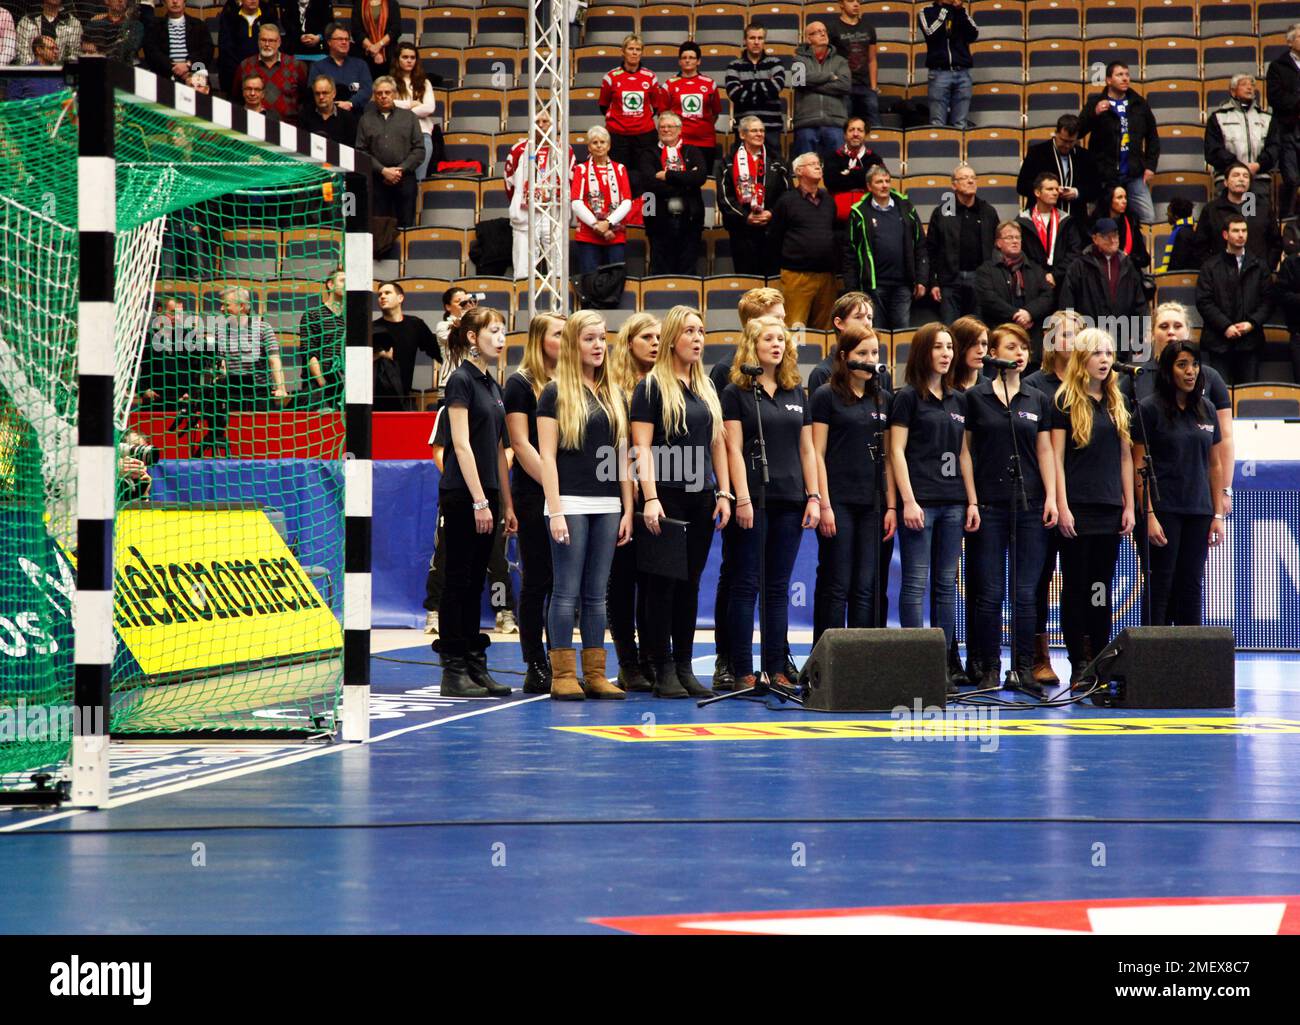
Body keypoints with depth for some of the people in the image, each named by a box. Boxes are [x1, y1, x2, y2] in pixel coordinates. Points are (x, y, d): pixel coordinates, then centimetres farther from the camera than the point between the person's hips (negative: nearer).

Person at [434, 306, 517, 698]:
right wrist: (479, 501, -19)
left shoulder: (491, 384, 15)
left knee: (475, 583, 10)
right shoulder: (461, 380, -10)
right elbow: (461, 444, -16)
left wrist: (506, 503, 14)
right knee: (458, 581, -5)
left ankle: (475, 666, 12)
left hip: (486, 495, 8)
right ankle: (454, 672, -2)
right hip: (462, 494, -8)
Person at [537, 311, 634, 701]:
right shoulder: (555, 393, -2)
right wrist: (555, 511, -13)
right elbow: (547, 455, -6)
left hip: (607, 505, 5)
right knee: (567, 591, -3)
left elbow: (622, 456, 16)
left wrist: (628, 508, 10)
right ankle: (563, 676, -1)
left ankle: (596, 674, 8)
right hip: (571, 503, -5)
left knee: (596, 594, 7)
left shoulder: (614, 395, 14)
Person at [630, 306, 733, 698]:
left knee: (690, 583, 8)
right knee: (664, 583, -2)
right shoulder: (651, 386, -5)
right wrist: (650, 498, -19)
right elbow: (642, 446, -11)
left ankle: (684, 667, 13)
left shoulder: (706, 387, 14)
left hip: (701, 499, 6)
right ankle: (663, 670, 1)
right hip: (667, 498, -6)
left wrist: (723, 493, 9)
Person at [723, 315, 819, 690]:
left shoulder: (796, 394, 15)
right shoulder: (737, 393, 0)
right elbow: (734, 449, -6)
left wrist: (814, 497, 7)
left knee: (778, 587, 6)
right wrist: (742, 499, -14)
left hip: (790, 501, 5)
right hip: (755, 500, -5)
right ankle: (742, 670, -2)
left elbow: (807, 449, 15)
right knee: (746, 585, -3)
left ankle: (775, 668, 9)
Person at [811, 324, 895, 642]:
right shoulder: (827, 396, -2)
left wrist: (891, 505, 6)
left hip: (872, 503, 5)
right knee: (836, 586, -3)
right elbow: (817, 453, -5)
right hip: (839, 501, -5)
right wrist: (824, 505, -11)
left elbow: (888, 456, 13)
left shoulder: (883, 399, 13)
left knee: (866, 587, 4)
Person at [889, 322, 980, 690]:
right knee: (916, 583, -5)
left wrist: (972, 501, 12)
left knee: (947, 585, 5)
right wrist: (908, 500, -14)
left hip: (952, 503, 6)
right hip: (920, 501, -6)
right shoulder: (908, 397, -1)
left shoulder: (957, 401, 16)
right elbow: (897, 451, -6)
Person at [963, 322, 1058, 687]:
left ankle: (1024, 667, 8)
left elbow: (1045, 451, 11)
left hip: (1030, 505, 2)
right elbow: (965, 451, 2)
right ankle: (989, 667, 5)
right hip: (989, 505, -2)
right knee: (990, 592, -2)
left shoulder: (1038, 400, 11)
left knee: (1026, 592, 2)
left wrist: (1051, 498, 1)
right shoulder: (975, 397, 2)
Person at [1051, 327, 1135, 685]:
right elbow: (1056, 457, -6)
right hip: (1078, 507, -5)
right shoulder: (1065, 401, -3)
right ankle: (1079, 663, 2)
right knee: (1076, 586, -1)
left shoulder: (1117, 403, 12)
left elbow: (1125, 457, 14)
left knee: (1102, 588, 7)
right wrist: (1062, 507, -13)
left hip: (1110, 508, 5)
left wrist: (1129, 506, 8)